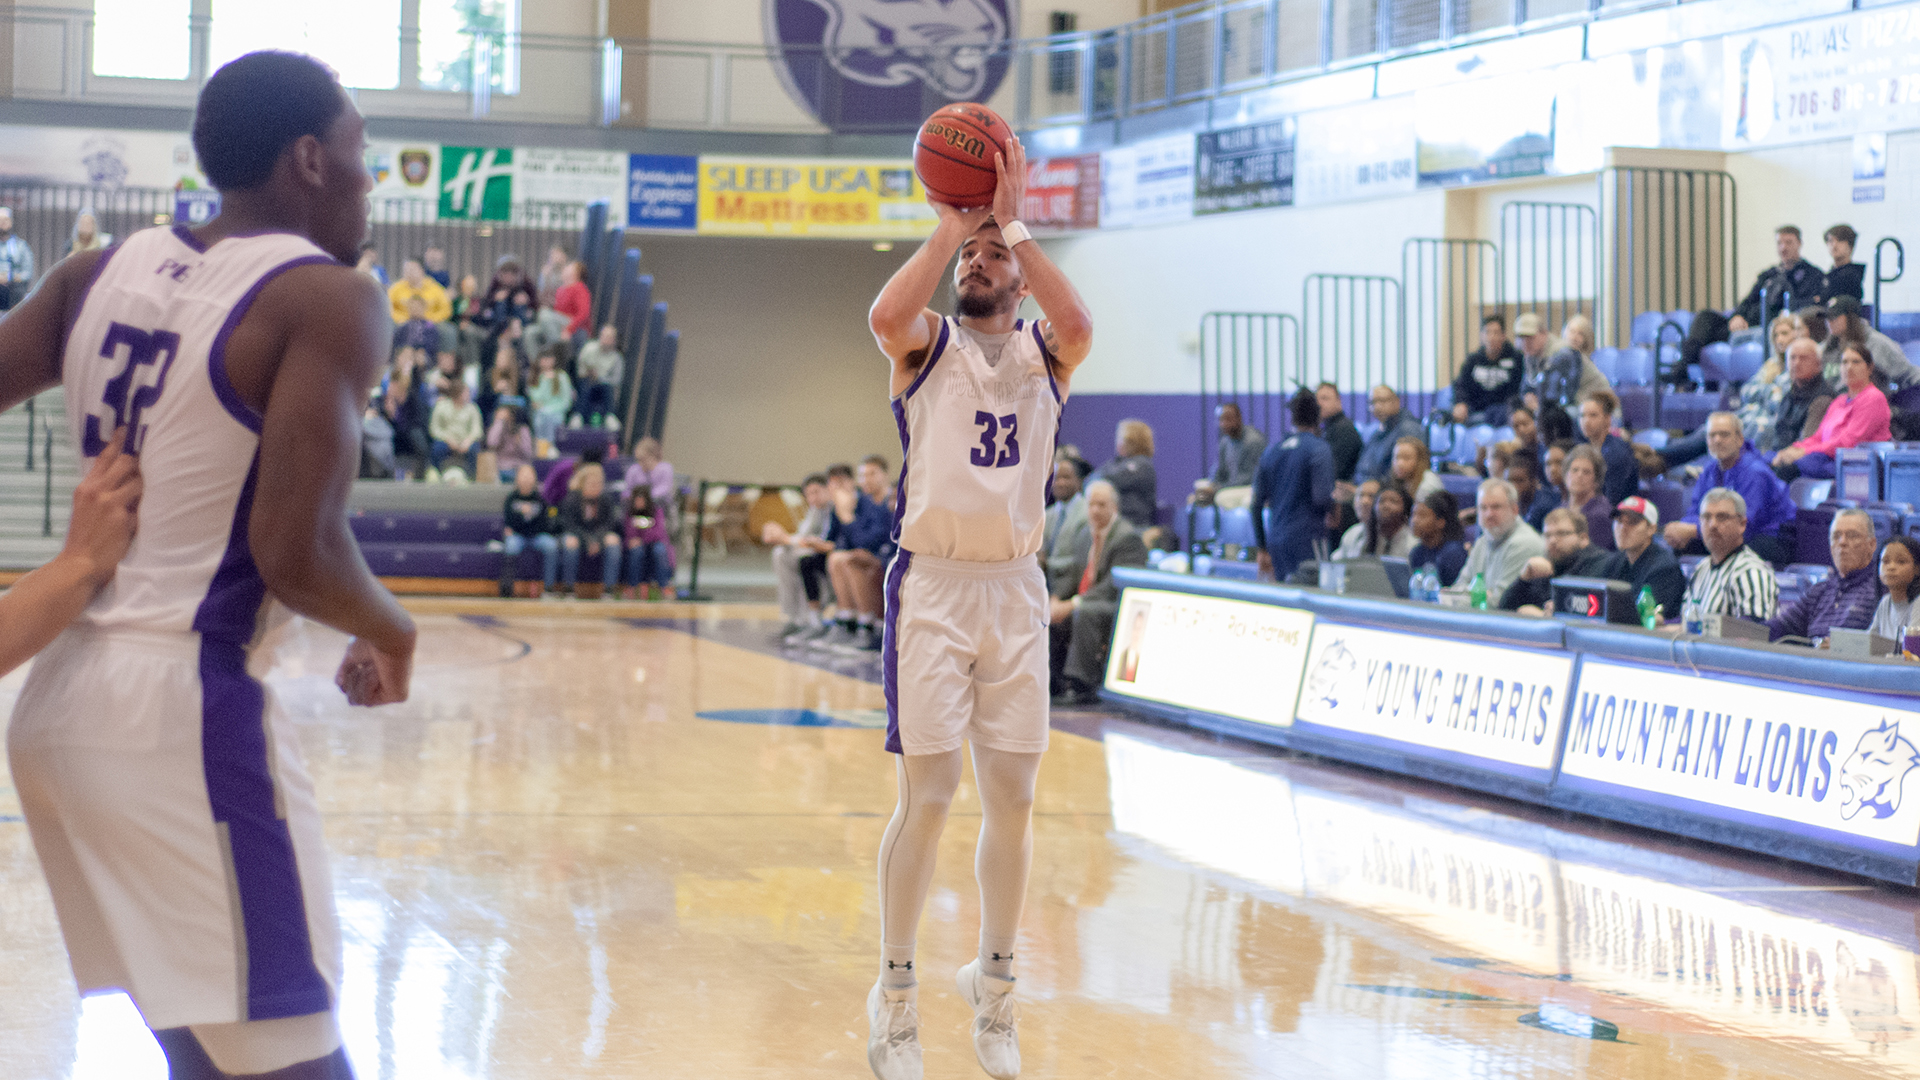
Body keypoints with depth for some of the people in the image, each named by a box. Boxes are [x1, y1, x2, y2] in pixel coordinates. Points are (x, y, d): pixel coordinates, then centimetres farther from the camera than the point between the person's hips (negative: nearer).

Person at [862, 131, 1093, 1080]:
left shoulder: (1042, 353, 9)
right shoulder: (928, 345, 5)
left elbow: (1078, 322, -16)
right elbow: (886, 314, -20)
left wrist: (1011, 221, -12)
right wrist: (947, 223, -11)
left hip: (1015, 588, 2)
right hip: (932, 585, -2)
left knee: (1011, 800, 5)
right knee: (927, 796, -6)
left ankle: (994, 985, 21)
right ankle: (895, 993, 7)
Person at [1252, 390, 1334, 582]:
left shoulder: (1272, 451, 13)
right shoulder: (1319, 448, -6)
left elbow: (1256, 505, 13)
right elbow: (1322, 499, -16)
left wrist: (1262, 548, 19)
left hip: (1277, 541, 6)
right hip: (1308, 539, -6)